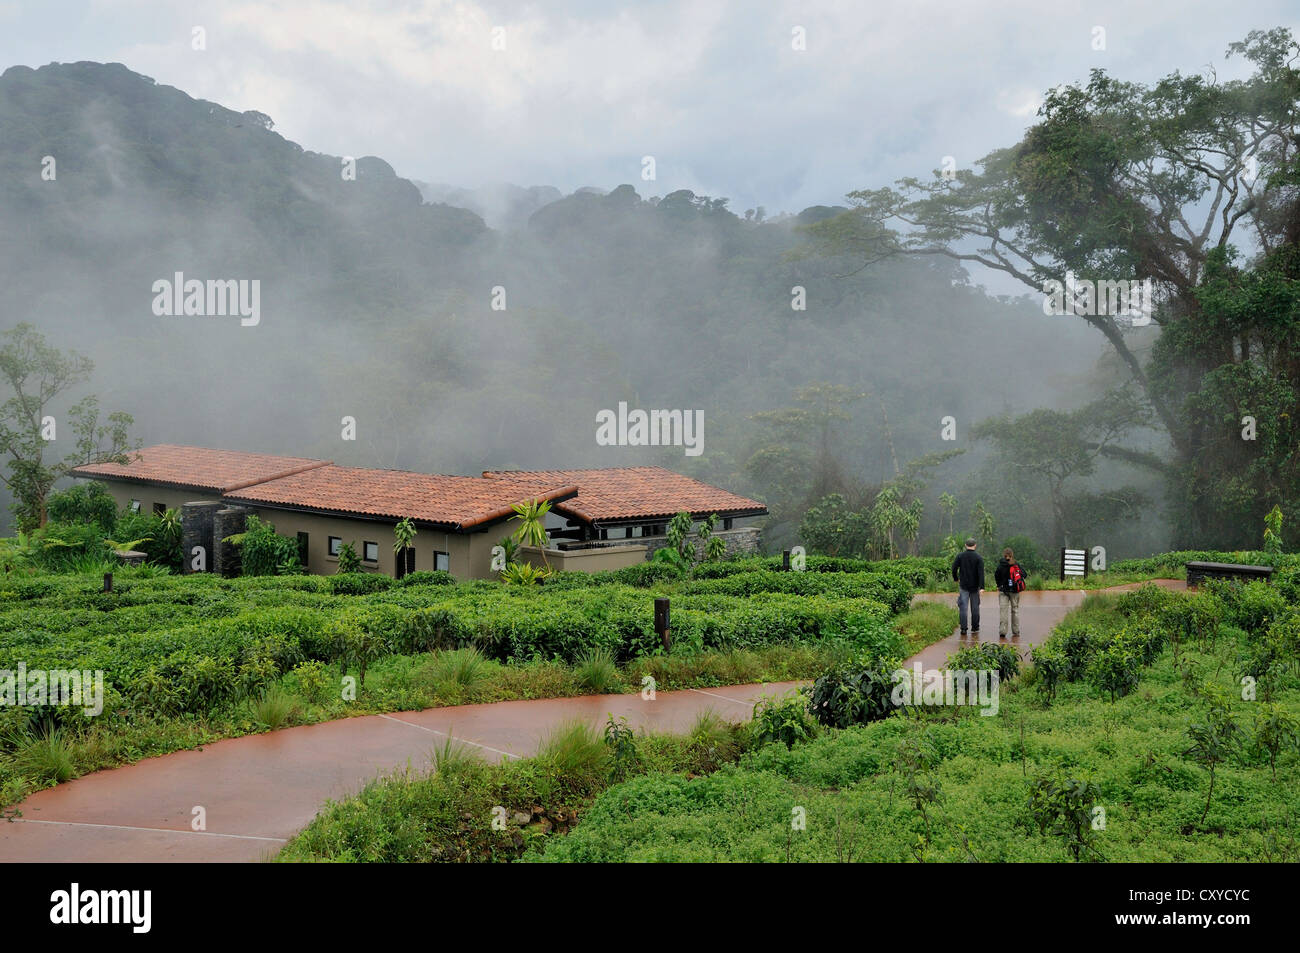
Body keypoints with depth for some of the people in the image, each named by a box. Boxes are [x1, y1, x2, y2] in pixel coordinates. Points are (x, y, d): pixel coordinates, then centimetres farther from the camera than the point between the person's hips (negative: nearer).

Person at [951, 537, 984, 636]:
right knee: (975, 608, 10)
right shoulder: (979, 557, -6)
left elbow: (954, 568, -4)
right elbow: (981, 573, -13)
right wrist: (981, 586, -18)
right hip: (974, 586, 0)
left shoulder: (960, 556, -2)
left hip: (963, 586, 0)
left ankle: (963, 628, -9)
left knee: (963, 607, 0)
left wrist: (955, 579, 14)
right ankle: (974, 628, 17)